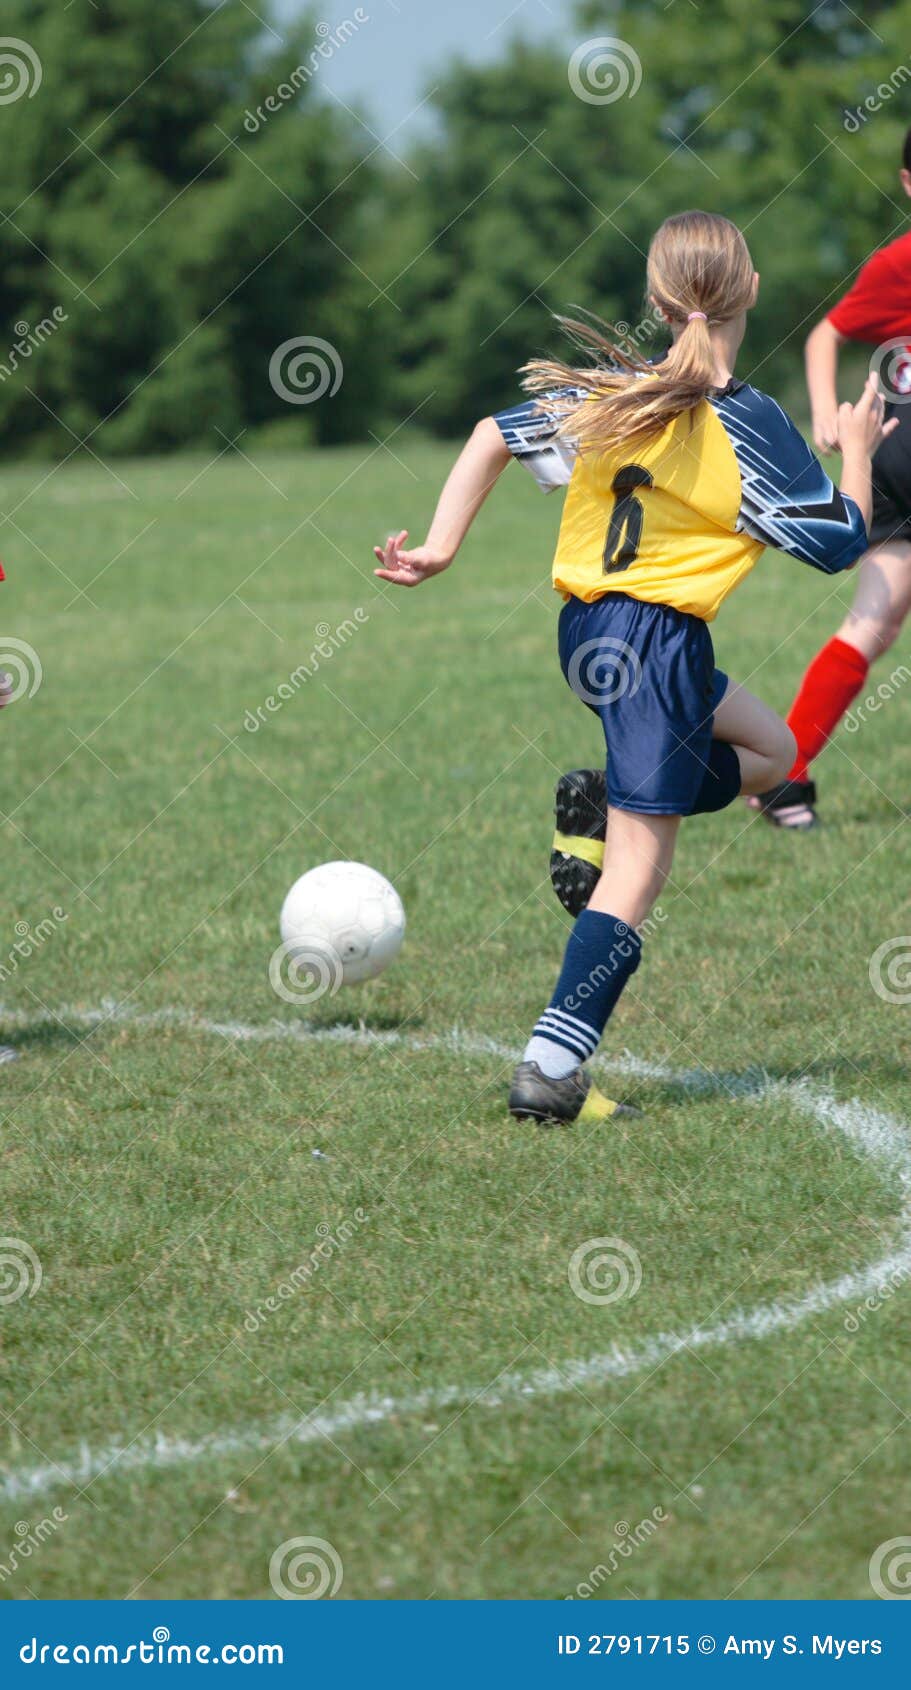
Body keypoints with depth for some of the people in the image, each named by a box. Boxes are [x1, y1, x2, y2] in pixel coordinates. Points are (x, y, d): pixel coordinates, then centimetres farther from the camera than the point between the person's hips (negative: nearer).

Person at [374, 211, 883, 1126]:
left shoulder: (610, 391, 3)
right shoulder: (749, 424, -12)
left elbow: (493, 437, 5)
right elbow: (841, 541, -6)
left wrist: (440, 548, 8)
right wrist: (857, 450, 11)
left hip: (585, 630, 7)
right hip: (659, 641, -7)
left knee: (770, 753, 26)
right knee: (634, 878, -4)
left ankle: (597, 817, 5)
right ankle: (550, 1068, -14)